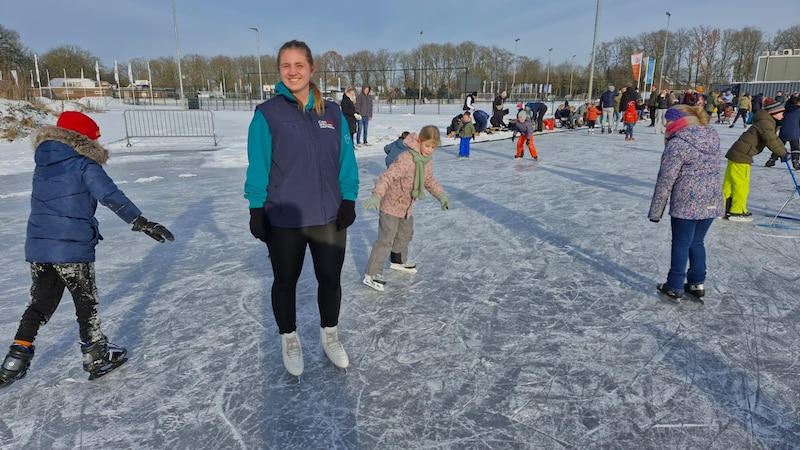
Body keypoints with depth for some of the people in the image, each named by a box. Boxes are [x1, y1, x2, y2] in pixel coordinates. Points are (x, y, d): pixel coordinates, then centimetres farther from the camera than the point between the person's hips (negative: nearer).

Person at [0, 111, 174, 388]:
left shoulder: (42, 165, 14)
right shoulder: (85, 166, -10)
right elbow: (111, 197, -21)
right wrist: (140, 222, -25)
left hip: (37, 247, 7)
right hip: (72, 249, -6)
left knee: (41, 302, 20)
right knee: (86, 301, 9)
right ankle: (95, 356, 18)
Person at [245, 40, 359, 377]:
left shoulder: (332, 112, 2)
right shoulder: (267, 114, -7)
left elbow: (346, 159, 3)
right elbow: (258, 168, -6)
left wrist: (348, 200, -3)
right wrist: (256, 211, -7)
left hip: (329, 217, 3)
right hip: (284, 221, -2)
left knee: (330, 279, 15)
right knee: (285, 282, 15)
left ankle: (329, 335, 39)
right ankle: (289, 340, 38)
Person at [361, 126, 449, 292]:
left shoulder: (427, 161, -1)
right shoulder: (406, 159, -30)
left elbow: (429, 181, 16)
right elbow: (387, 176, -36)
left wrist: (441, 195, 12)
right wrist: (377, 195, -47)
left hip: (406, 205, 9)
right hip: (391, 204, -9)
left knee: (406, 234, 25)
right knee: (386, 239, -10)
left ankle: (398, 260, 50)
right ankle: (371, 274, -2)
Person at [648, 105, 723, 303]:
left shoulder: (677, 144, -17)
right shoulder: (712, 136, 7)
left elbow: (665, 181, -16)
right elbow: (709, 169, 14)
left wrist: (655, 211, -10)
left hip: (686, 205, -7)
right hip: (711, 202, 7)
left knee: (681, 244, 6)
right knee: (697, 242, 19)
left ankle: (675, 288, 17)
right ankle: (697, 285, 28)